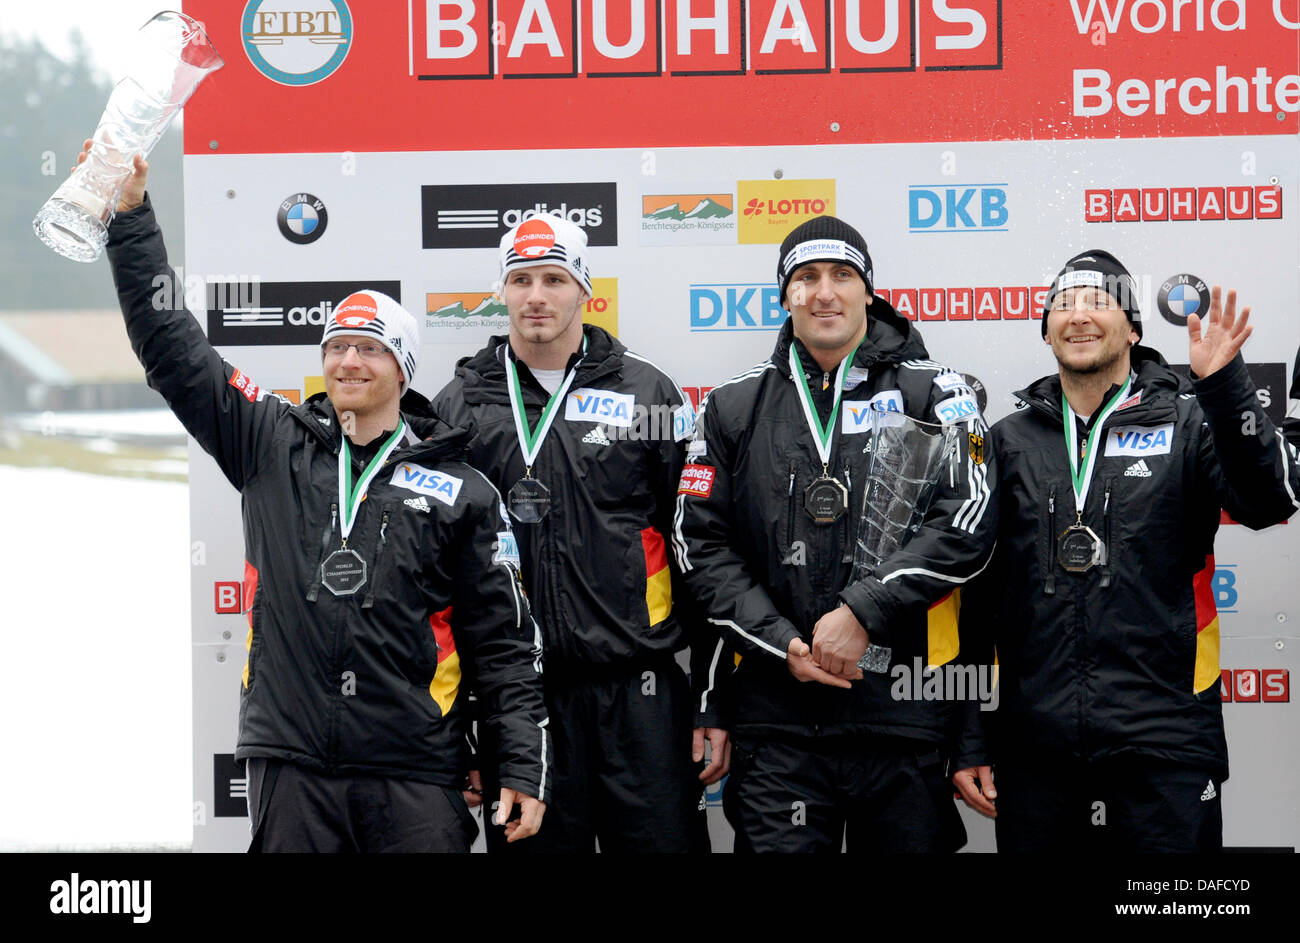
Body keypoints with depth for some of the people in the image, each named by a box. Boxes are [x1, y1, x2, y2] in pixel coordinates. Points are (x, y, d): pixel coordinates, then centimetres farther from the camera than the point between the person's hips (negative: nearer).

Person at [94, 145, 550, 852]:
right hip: (291, 769, 2)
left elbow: (502, 640, 6)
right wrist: (131, 215, 4)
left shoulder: (460, 491, 6)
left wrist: (524, 768, 0)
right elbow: (169, 345, 9)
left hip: (416, 779, -1)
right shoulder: (272, 447, 9)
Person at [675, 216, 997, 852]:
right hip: (776, 710, 1)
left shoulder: (933, 393, 4)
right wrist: (781, 642, -6)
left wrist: (863, 610, -15)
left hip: (905, 706, -1)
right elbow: (701, 543, 6)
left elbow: (966, 524, -8)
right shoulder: (736, 407, 11)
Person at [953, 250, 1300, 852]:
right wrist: (970, 740, 9)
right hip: (1034, 748, 2)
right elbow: (977, 598, 12)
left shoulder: (1188, 423, 4)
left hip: (1163, 744, -2)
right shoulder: (1010, 442, 12)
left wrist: (1224, 385, -25)